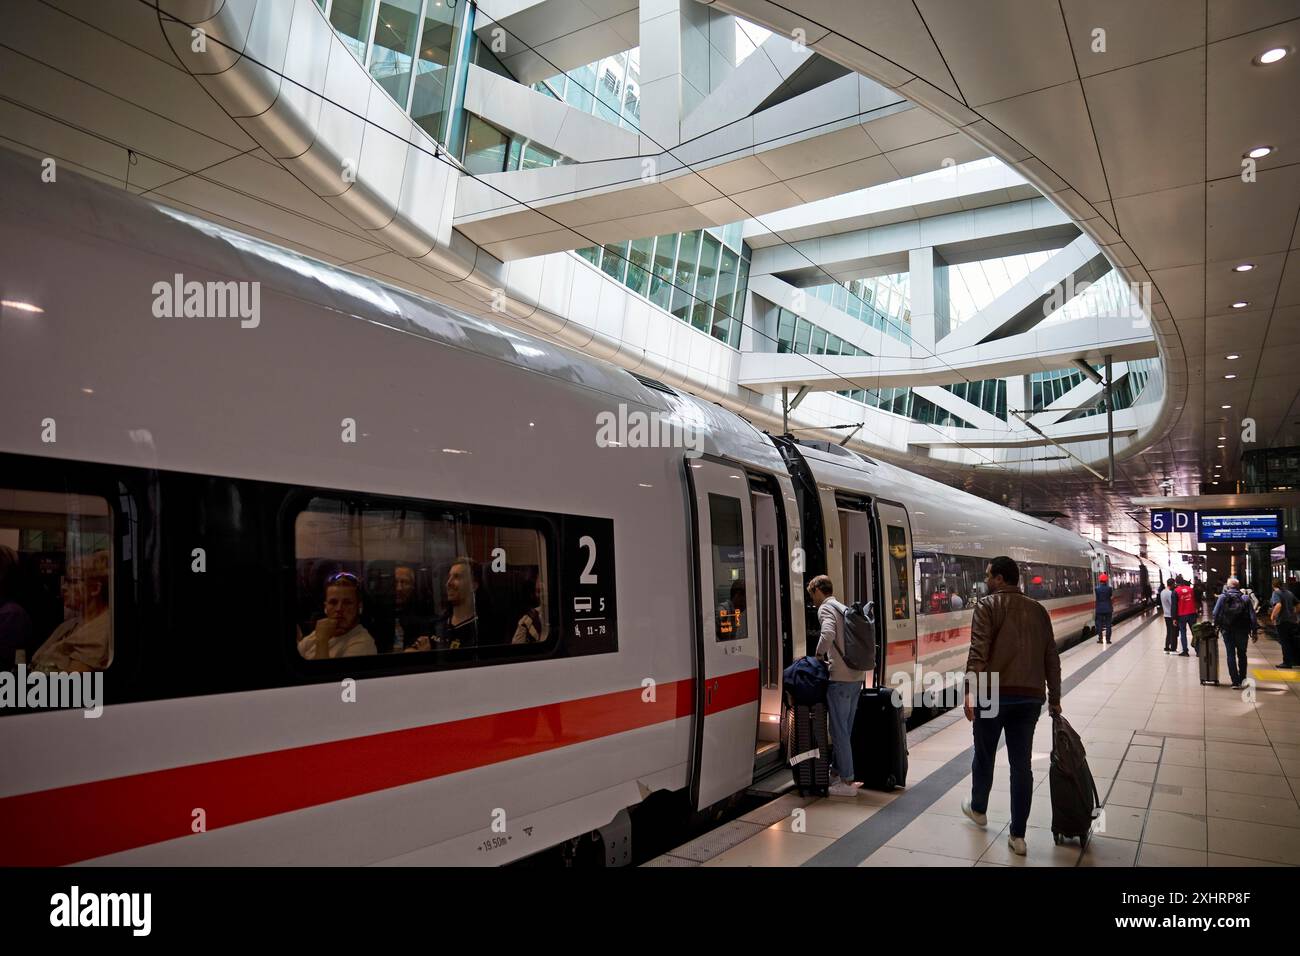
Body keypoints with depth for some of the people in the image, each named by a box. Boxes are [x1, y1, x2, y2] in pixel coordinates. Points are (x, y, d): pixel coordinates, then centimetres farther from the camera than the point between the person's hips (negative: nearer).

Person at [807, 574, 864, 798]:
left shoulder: (825, 608, -6)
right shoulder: (844, 608, 20)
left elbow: (828, 634, -26)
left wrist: (819, 654, -8)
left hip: (840, 678, -9)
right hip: (857, 675, 9)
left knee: (839, 730, -2)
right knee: (845, 729, 16)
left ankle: (847, 782, 2)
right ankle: (836, 771, 24)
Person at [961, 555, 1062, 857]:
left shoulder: (988, 606, -5)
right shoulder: (1038, 610, 11)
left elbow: (978, 652, -16)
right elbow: (1051, 657, 12)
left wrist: (970, 691, -18)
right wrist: (1054, 698, 19)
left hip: (994, 692, -4)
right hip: (1030, 696, 4)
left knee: (984, 756, 16)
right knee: (1022, 764, 7)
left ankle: (978, 809, 37)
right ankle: (1017, 835, 9)